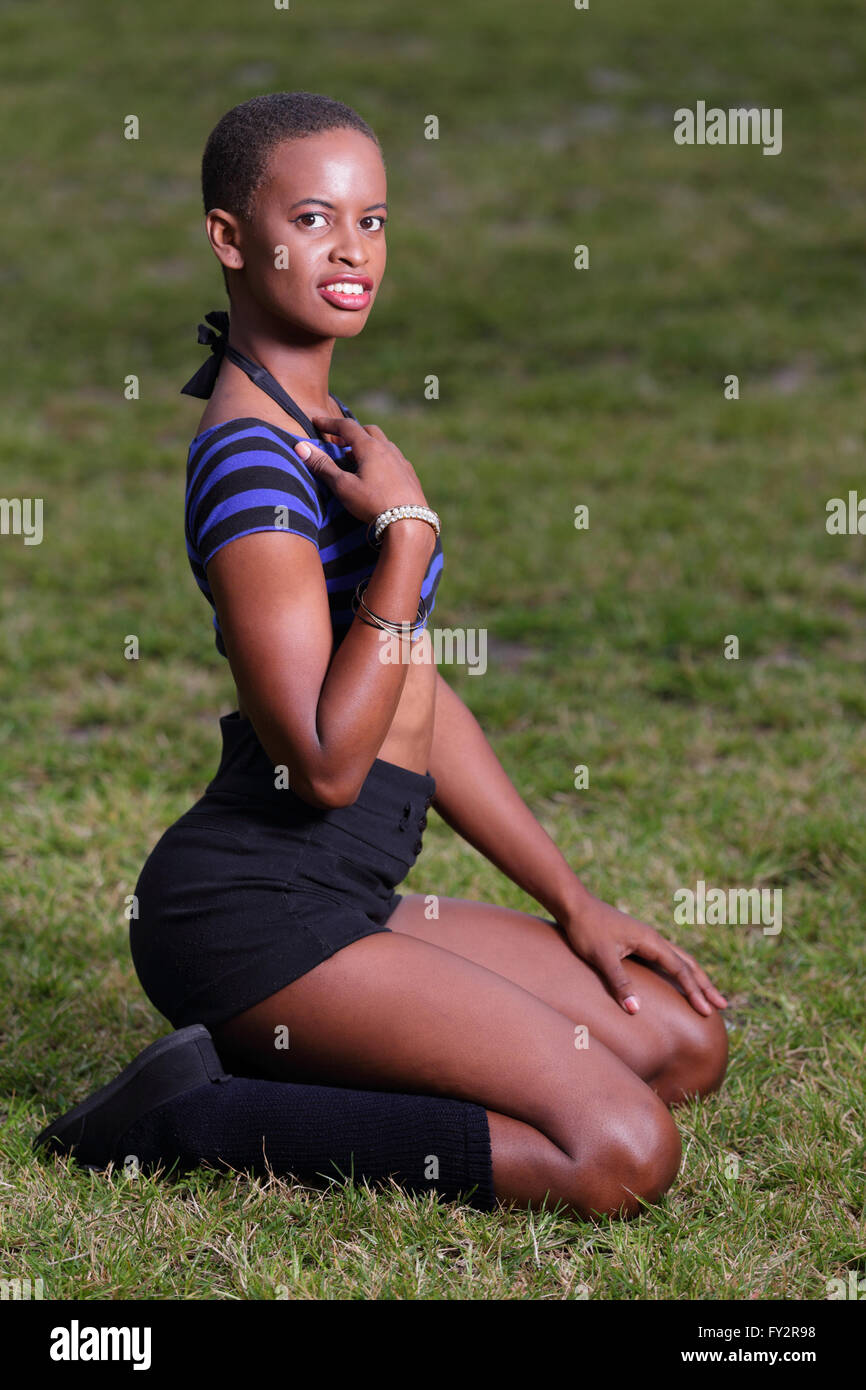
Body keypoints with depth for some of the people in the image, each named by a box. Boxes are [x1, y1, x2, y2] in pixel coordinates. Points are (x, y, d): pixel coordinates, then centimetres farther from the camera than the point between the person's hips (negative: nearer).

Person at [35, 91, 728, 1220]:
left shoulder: (323, 428, 15)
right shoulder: (252, 456, -17)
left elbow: (420, 697, 18)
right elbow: (326, 763, -23)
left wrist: (575, 903, 17)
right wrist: (408, 529, -22)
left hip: (343, 900, 10)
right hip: (255, 909, -10)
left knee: (685, 1043, 11)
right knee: (625, 1152, -17)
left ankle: (255, 1068, 7)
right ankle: (199, 1121, -10)